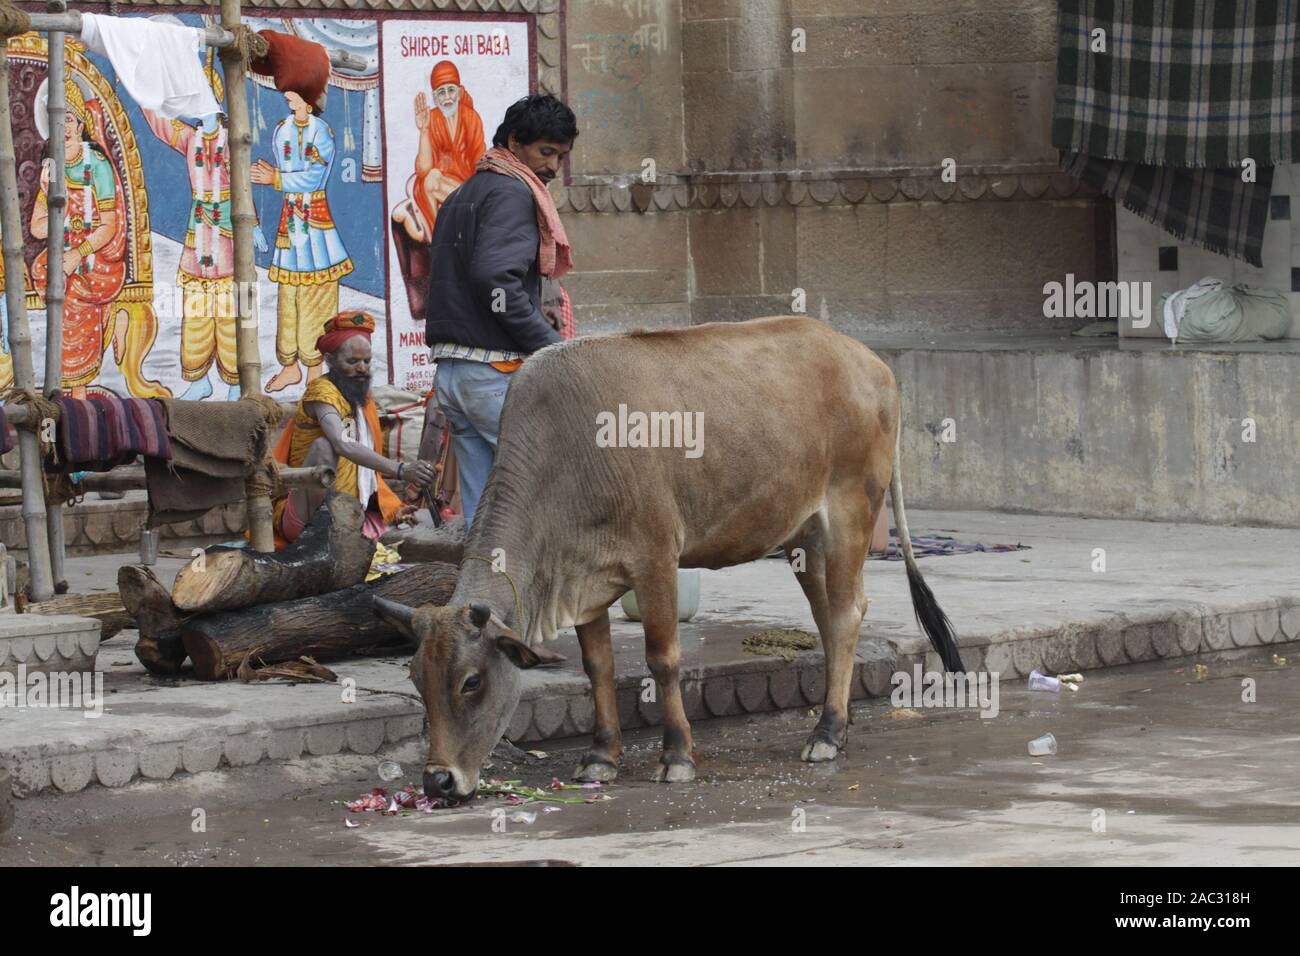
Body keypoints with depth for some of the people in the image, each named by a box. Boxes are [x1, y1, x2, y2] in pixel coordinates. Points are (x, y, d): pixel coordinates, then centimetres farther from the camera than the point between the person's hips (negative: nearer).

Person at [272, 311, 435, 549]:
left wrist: (393, 509, 2)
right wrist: (401, 470, -43)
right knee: (323, 446, -31)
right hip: (303, 518, -7)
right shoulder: (322, 392, -11)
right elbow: (344, 446, -32)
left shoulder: (363, 400, 16)